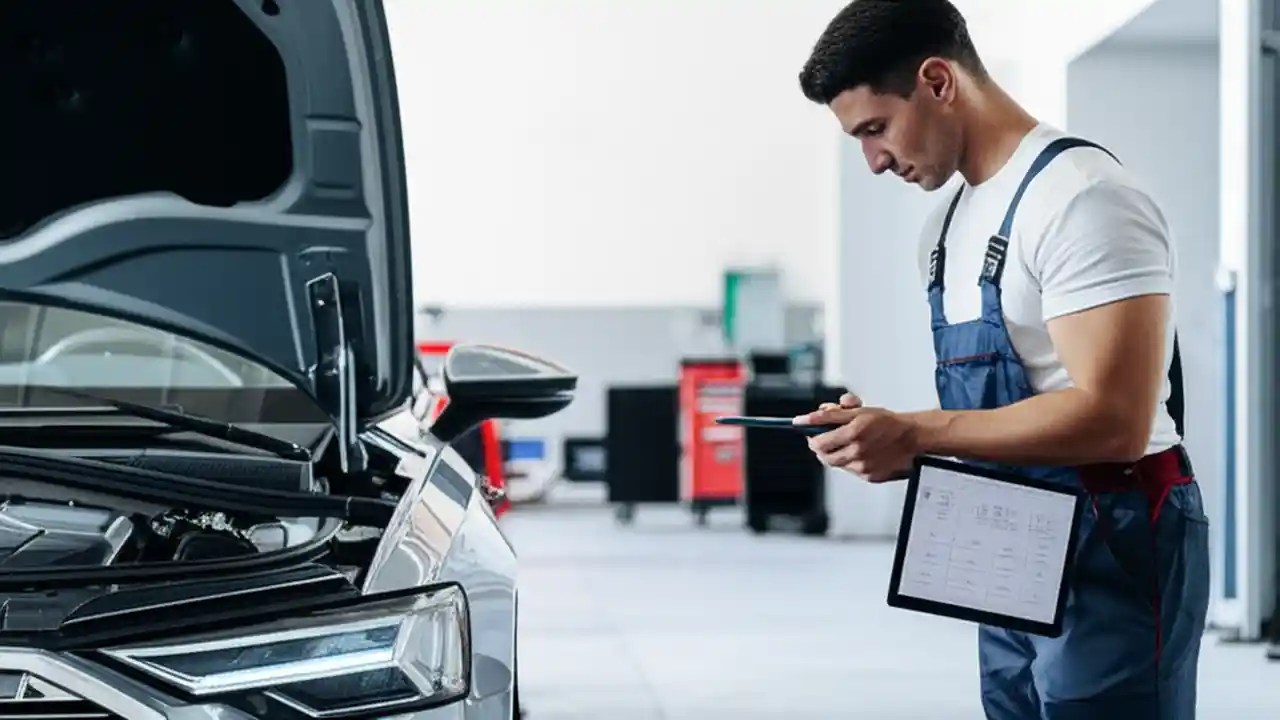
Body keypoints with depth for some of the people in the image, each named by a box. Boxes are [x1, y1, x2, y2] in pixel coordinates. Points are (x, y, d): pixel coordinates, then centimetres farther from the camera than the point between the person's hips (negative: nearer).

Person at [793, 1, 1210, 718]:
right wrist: (887, 433, 1)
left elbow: (1112, 419, -25)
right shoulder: (953, 215, 14)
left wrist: (915, 434, -24)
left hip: (1109, 552, -9)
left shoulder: (1082, 197, -17)